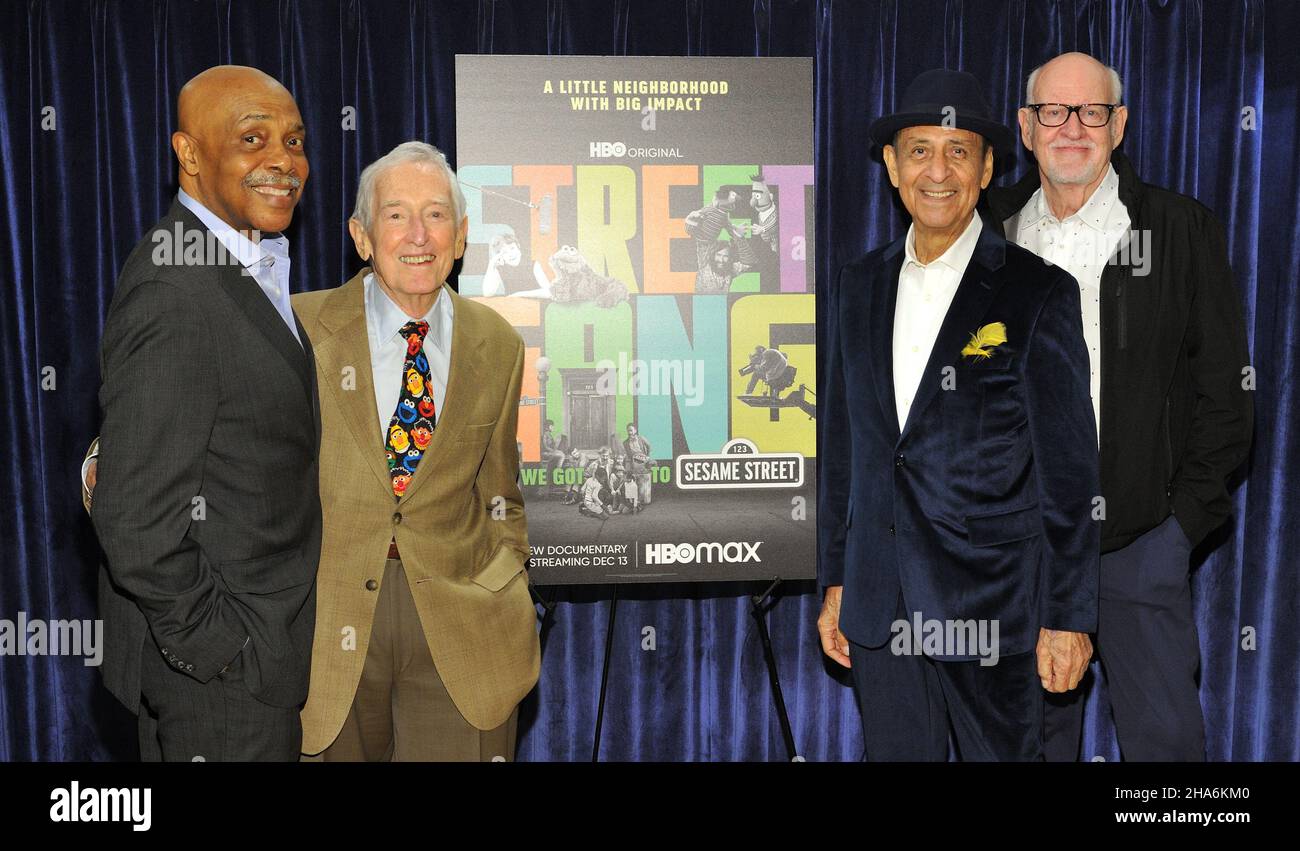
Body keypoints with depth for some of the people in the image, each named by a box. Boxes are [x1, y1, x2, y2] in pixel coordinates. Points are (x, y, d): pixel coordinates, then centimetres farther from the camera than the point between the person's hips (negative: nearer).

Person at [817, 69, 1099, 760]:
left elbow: (1068, 466, -6)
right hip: (877, 606, 4)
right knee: (895, 753, 14)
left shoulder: (1038, 292, -7)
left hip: (990, 605, -4)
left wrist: (1068, 617, -7)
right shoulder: (860, 286, 7)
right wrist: (834, 583, 11)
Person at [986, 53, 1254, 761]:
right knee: (1035, 726, 16)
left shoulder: (1183, 230, -1)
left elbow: (1225, 386, 0)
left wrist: (1188, 511, -5)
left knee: (1164, 731, 5)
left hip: (1142, 534, -2)